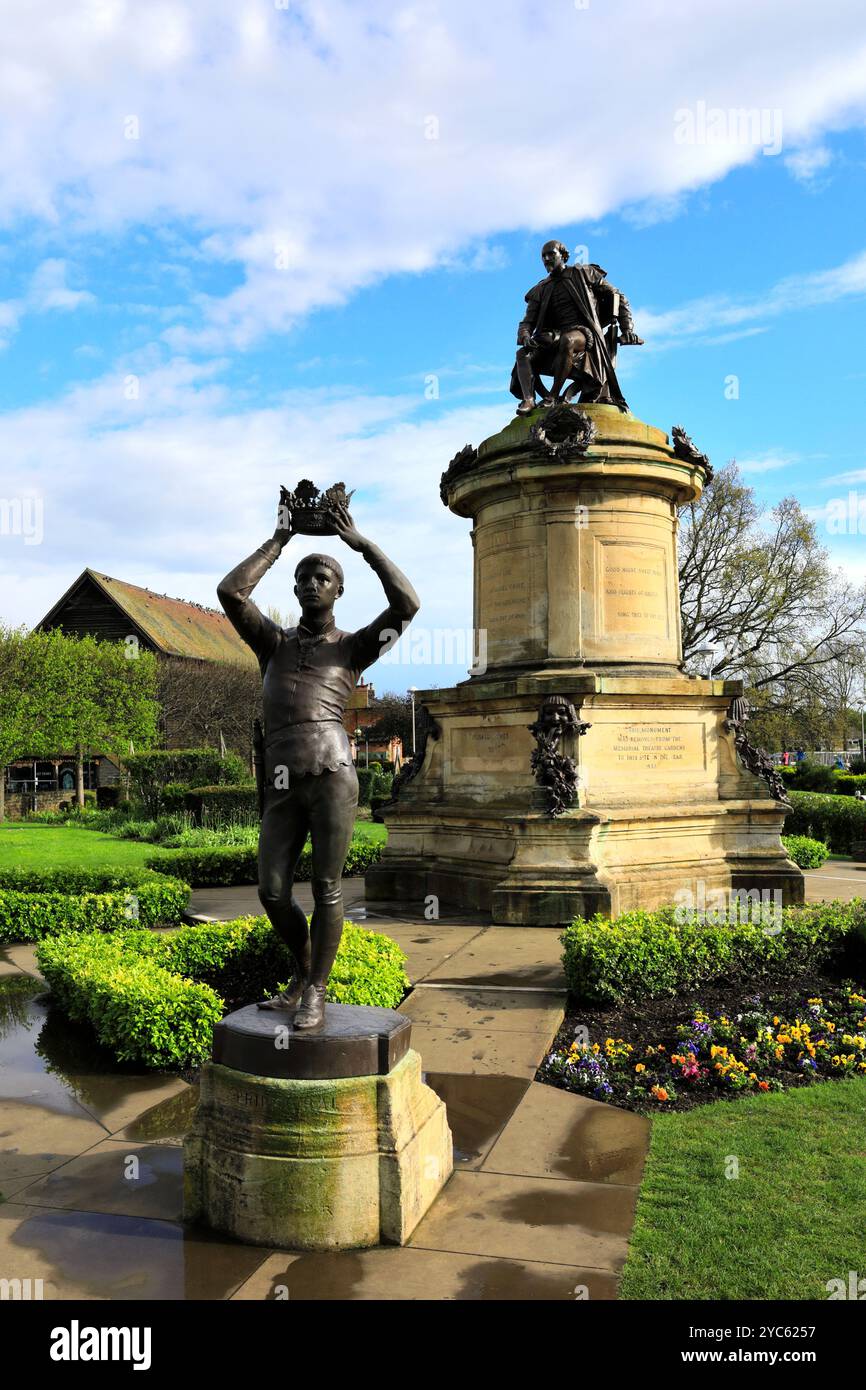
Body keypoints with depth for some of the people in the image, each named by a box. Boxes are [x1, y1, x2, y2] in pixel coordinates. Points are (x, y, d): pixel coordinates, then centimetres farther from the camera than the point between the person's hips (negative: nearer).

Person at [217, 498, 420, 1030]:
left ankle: (316, 996, 14)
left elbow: (408, 604, -4)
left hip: (333, 775, -3)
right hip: (283, 788, 4)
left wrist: (361, 541, 2)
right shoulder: (274, 642, 21)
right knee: (272, 892, 3)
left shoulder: (354, 647, 13)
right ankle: (303, 975, 27)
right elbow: (230, 592, 6)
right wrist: (279, 541, 13)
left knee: (326, 888, -1)